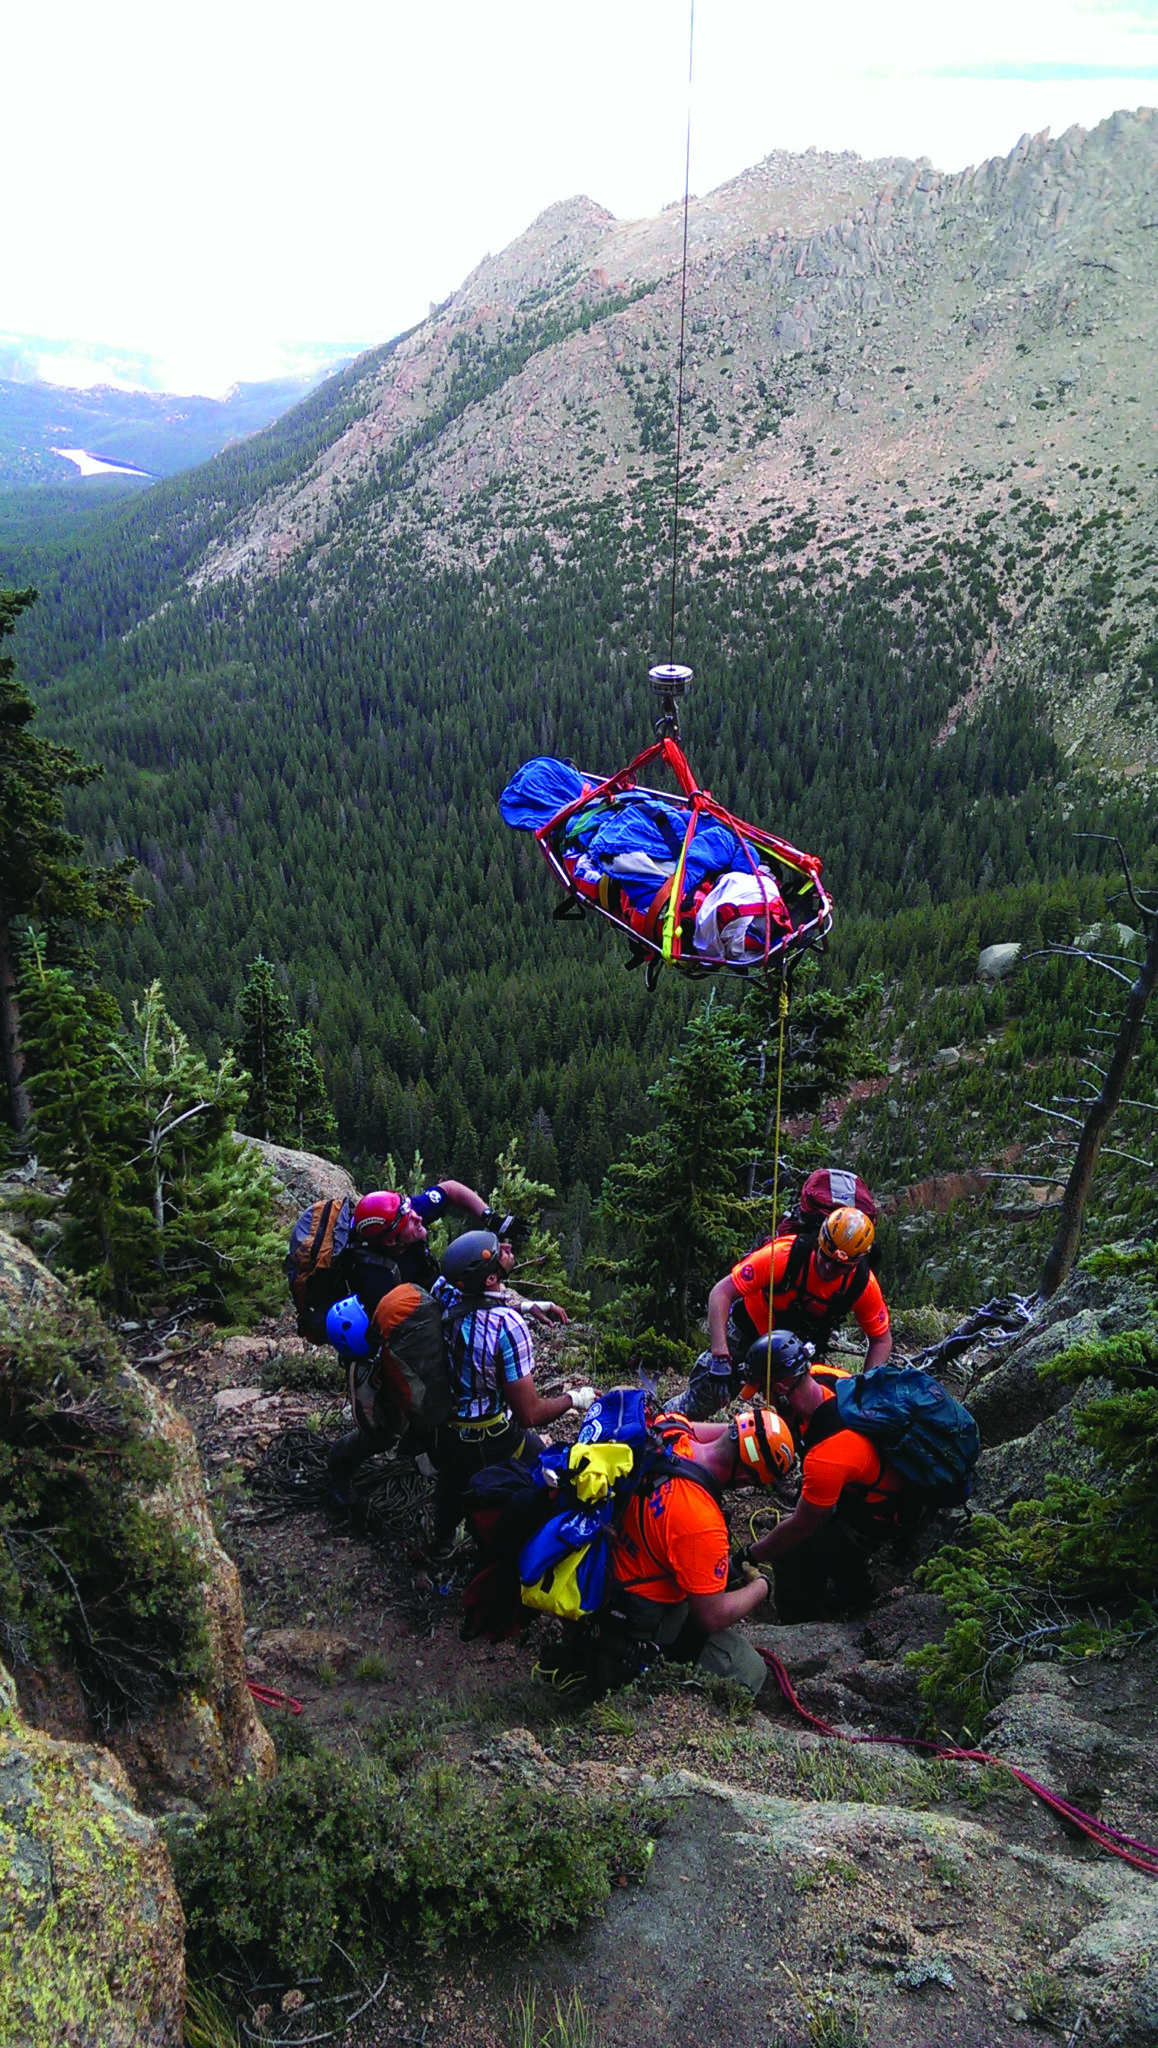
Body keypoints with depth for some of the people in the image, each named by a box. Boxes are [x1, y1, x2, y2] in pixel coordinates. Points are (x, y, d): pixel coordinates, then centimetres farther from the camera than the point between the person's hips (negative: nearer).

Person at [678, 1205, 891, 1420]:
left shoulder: (863, 1284, -25)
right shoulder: (784, 1254, -35)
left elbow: (881, 1339, -8)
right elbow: (721, 1293, -33)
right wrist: (720, 1356, -41)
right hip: (751, 1328, -3)